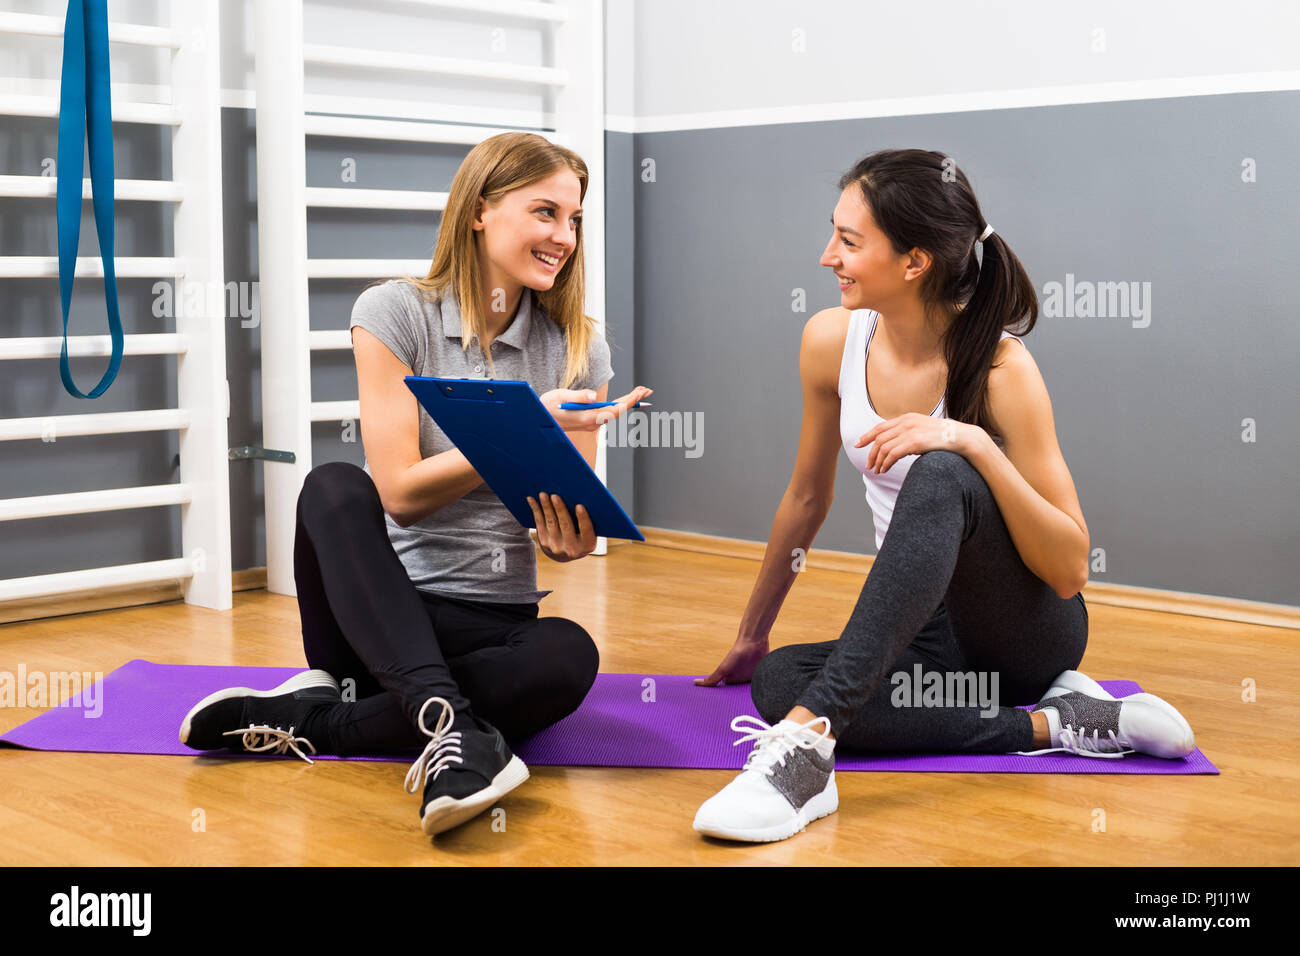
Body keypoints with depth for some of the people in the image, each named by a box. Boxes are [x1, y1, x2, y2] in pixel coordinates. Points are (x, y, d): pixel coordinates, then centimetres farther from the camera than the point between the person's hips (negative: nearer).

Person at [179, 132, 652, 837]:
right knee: (333, 486, -32)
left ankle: (306, 721, -24)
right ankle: (452, 730, -45)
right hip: (369, 606, -2)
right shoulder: (394, 314, -3)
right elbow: (400, 492, -12)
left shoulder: (578, 349, 4)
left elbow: (571, 530, 5)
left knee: (570, 656, -32)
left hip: (492, 623, 2)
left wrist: (571, 541, -19)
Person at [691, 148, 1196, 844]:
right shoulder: (832, 341, -5)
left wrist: (976, 444, -34)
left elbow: (1069, 570, -21)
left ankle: (808, 740, -45)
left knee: (941, 476, -36)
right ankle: (1050, 723, -18)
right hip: (933, 630, 5)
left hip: (1031, 627, -5)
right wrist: (751, 636, 16)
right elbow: (807, 498, 9)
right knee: (776, 684, -26)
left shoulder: (999, 368, -19)